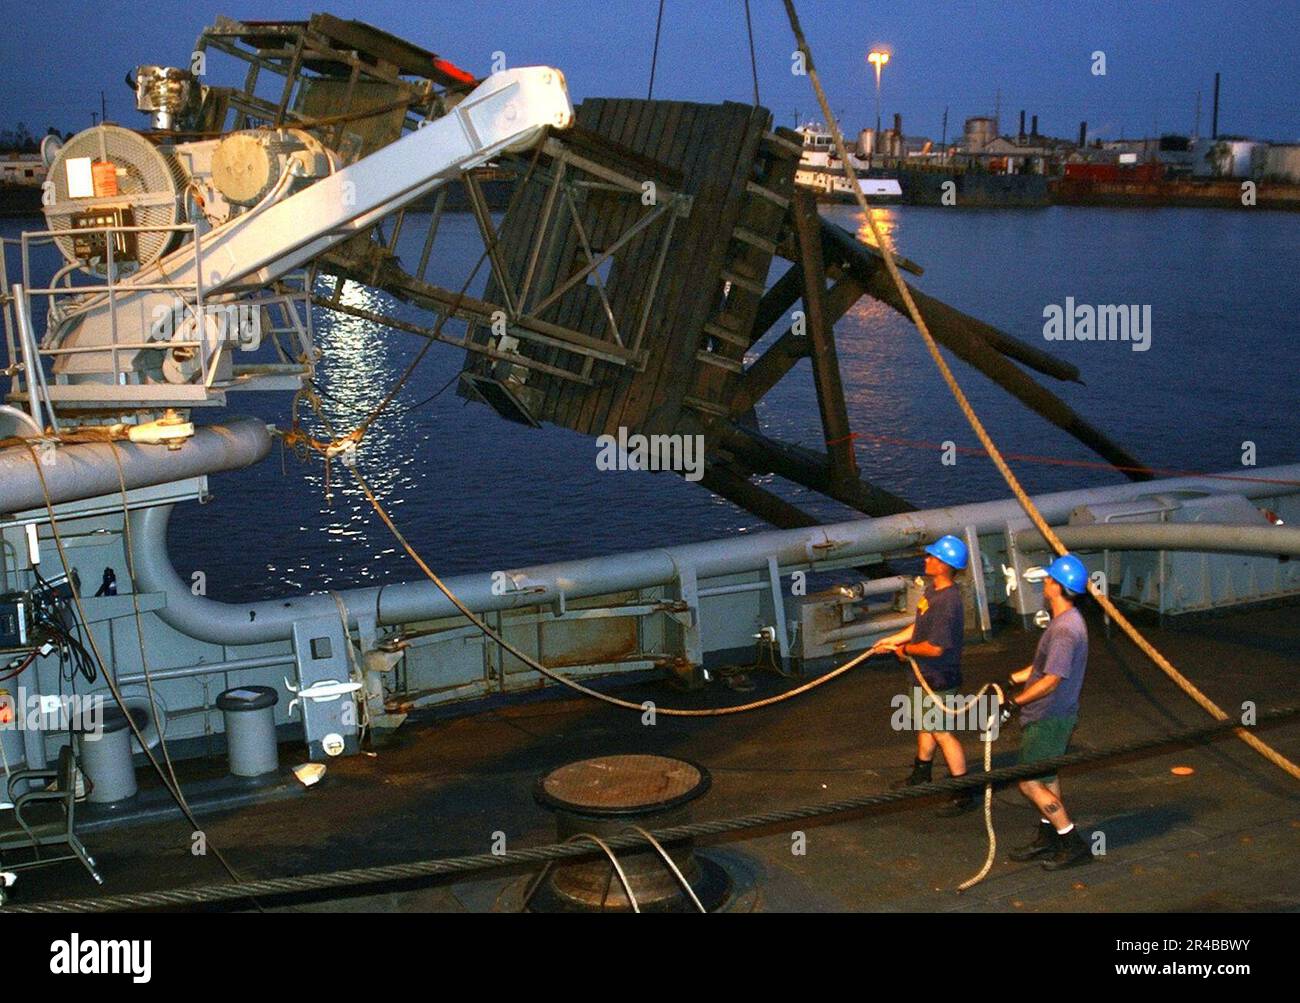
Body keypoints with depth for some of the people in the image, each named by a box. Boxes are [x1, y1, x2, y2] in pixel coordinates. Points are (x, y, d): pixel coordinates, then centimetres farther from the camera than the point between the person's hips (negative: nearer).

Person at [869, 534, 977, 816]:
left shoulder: (947, 602, -30)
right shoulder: (932, 589, 2)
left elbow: (935, 647, -29)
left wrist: (906, 650, -14)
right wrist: (892, 640, 10)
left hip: (938, 679, -10)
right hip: (925, 676, 10)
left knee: (942, 732, -1)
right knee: (924, 724, 25)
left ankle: (965, 794, 9)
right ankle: (922, 774, 45)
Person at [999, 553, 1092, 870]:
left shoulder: (1065, 629, -25)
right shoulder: (1065, 620, 9)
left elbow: (1051, 679, -29)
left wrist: (1014, 703, -24)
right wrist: (1012, 680, 15)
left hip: (1049, 719, -10)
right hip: (1052, 715, 10)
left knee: (1031, 783, -5)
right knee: (1046, 777, 20)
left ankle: (1074, 846, 1)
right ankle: (1048, 838, 33)